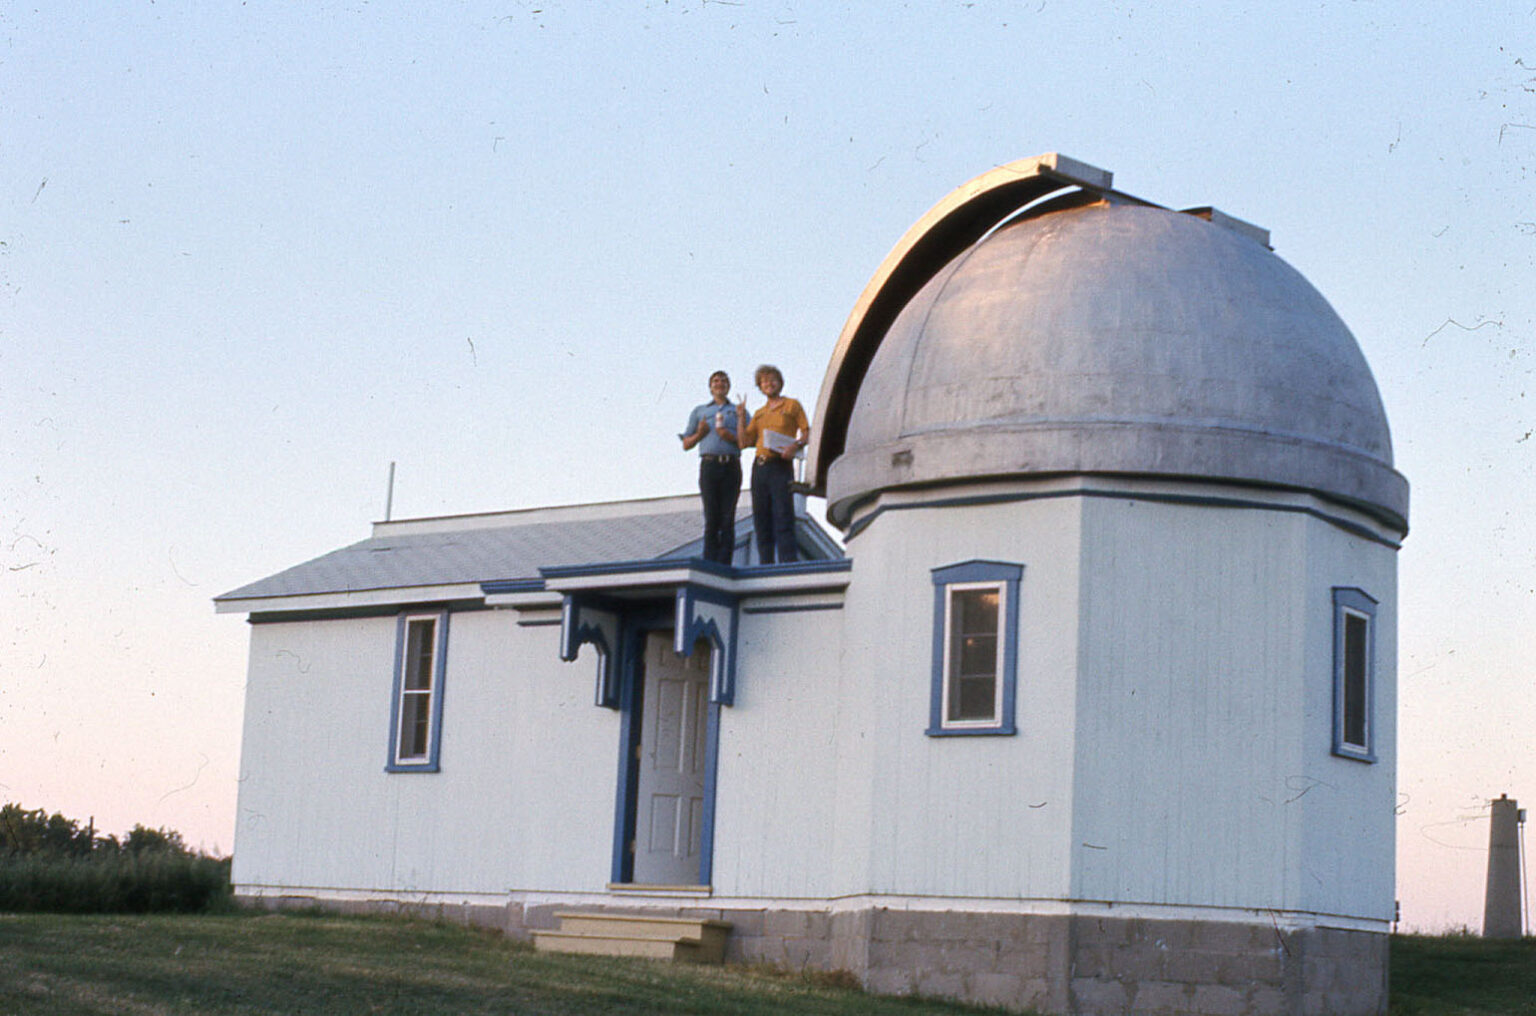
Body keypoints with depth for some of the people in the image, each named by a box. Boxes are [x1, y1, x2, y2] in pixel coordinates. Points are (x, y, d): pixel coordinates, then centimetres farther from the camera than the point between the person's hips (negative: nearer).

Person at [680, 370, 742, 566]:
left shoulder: (738, 411, 20)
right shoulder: (699, 411, 22)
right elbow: (686, 444, 19)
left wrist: (733, 438, -6)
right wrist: (700, 434, 0)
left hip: (731, 466, 0)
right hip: (709, 465, 0)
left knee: (728, 519, -6)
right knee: (712, 518, -9)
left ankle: (724, 564, -9)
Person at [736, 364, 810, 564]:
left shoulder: (792, 405, 10)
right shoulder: (759, 414, 23)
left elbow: (807, 433, 2)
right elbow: (744, 442, 16)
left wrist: (796, 446, -17)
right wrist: (741, 415, 10)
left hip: (781, 465, -5)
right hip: (759, 467, 6)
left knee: (783, 517, -14)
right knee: (761, 518, 1)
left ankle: (789, 562, -19)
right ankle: (766, 565, 2)